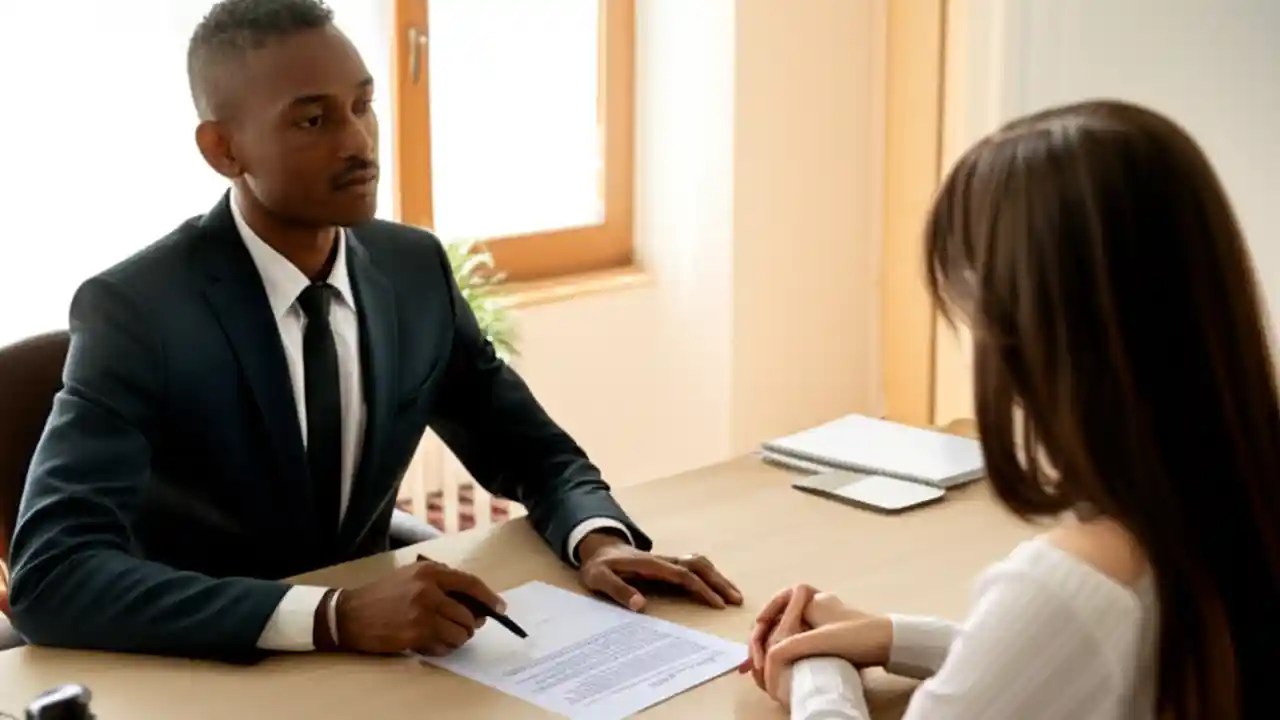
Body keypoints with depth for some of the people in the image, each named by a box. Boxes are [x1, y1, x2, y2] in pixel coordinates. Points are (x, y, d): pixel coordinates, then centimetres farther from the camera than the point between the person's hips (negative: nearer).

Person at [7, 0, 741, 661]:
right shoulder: (134, 309, -17)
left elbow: (534, 454, 7)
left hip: (370, 655, 4)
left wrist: (597, 540, -16)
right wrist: (333, 614, -37)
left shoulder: (416, 268, -2)